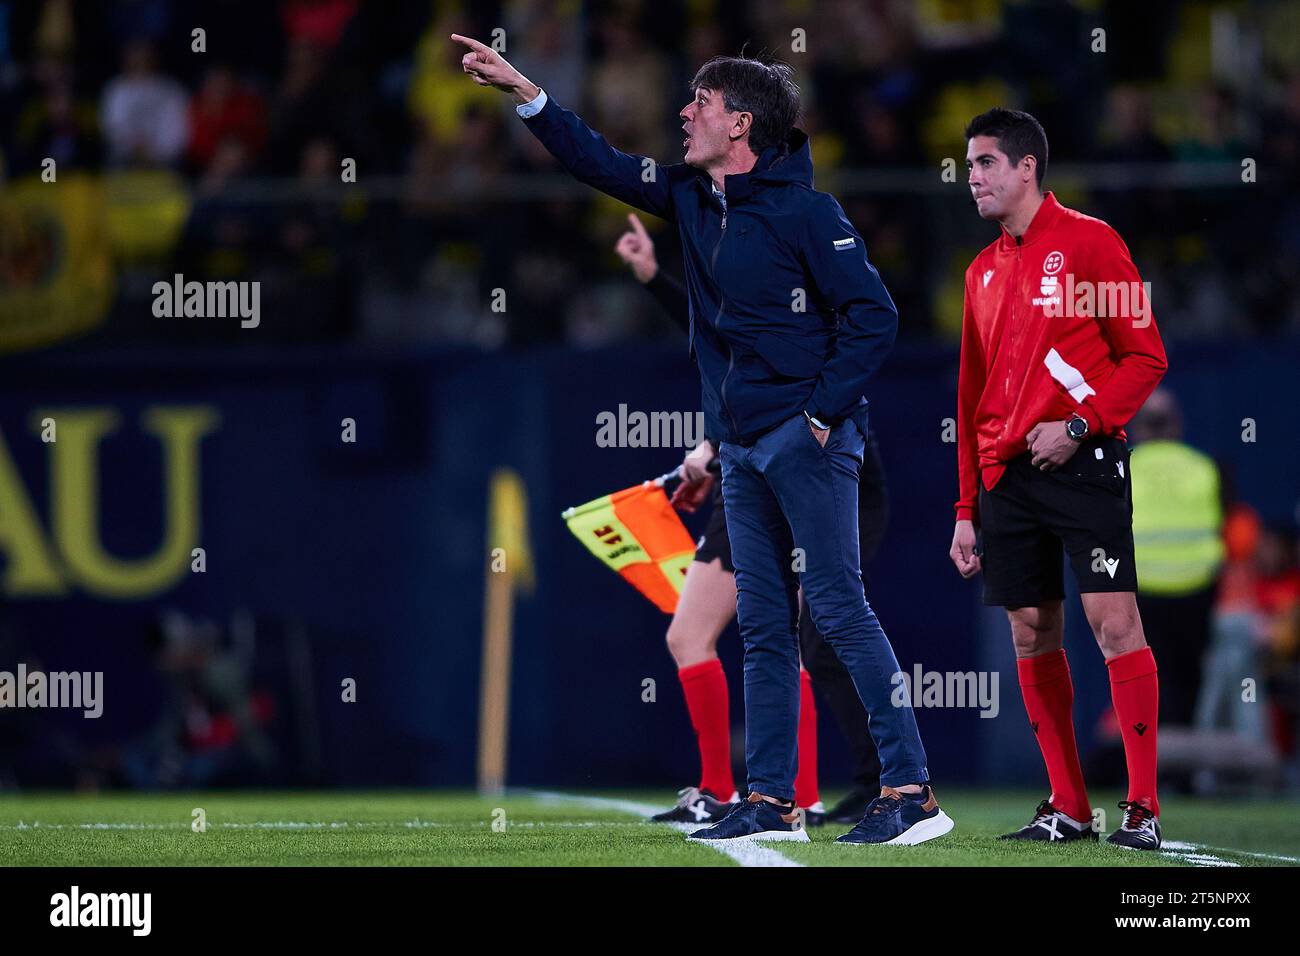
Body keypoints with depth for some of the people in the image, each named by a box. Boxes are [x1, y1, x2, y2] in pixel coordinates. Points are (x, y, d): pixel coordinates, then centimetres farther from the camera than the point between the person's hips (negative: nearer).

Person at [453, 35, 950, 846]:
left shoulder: (803, 211, -11)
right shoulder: (691, 198, 11)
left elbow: (873, 316, -13)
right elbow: (603, 164, 20)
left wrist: (824, 411, -15)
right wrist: (524, 93, 14)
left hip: (806, 438, -8)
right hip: (743, 445, 8)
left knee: (839, 607, -12)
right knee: (764, 625, 7)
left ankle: (911, 792, -13)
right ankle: (771, 802, 10)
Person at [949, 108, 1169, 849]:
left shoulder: (1088, 242, -3)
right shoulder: (984, 272, 17)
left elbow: (1146, 356, -6)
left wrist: (1078, 426, -17)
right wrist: (967, 509, 16)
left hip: (1083, 464, -6)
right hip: (1006, 476, 6)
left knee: (1114, 620, -11)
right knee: (1032, 633, 4)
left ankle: (1144, 808, -10)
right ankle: (1068, 808, 10)